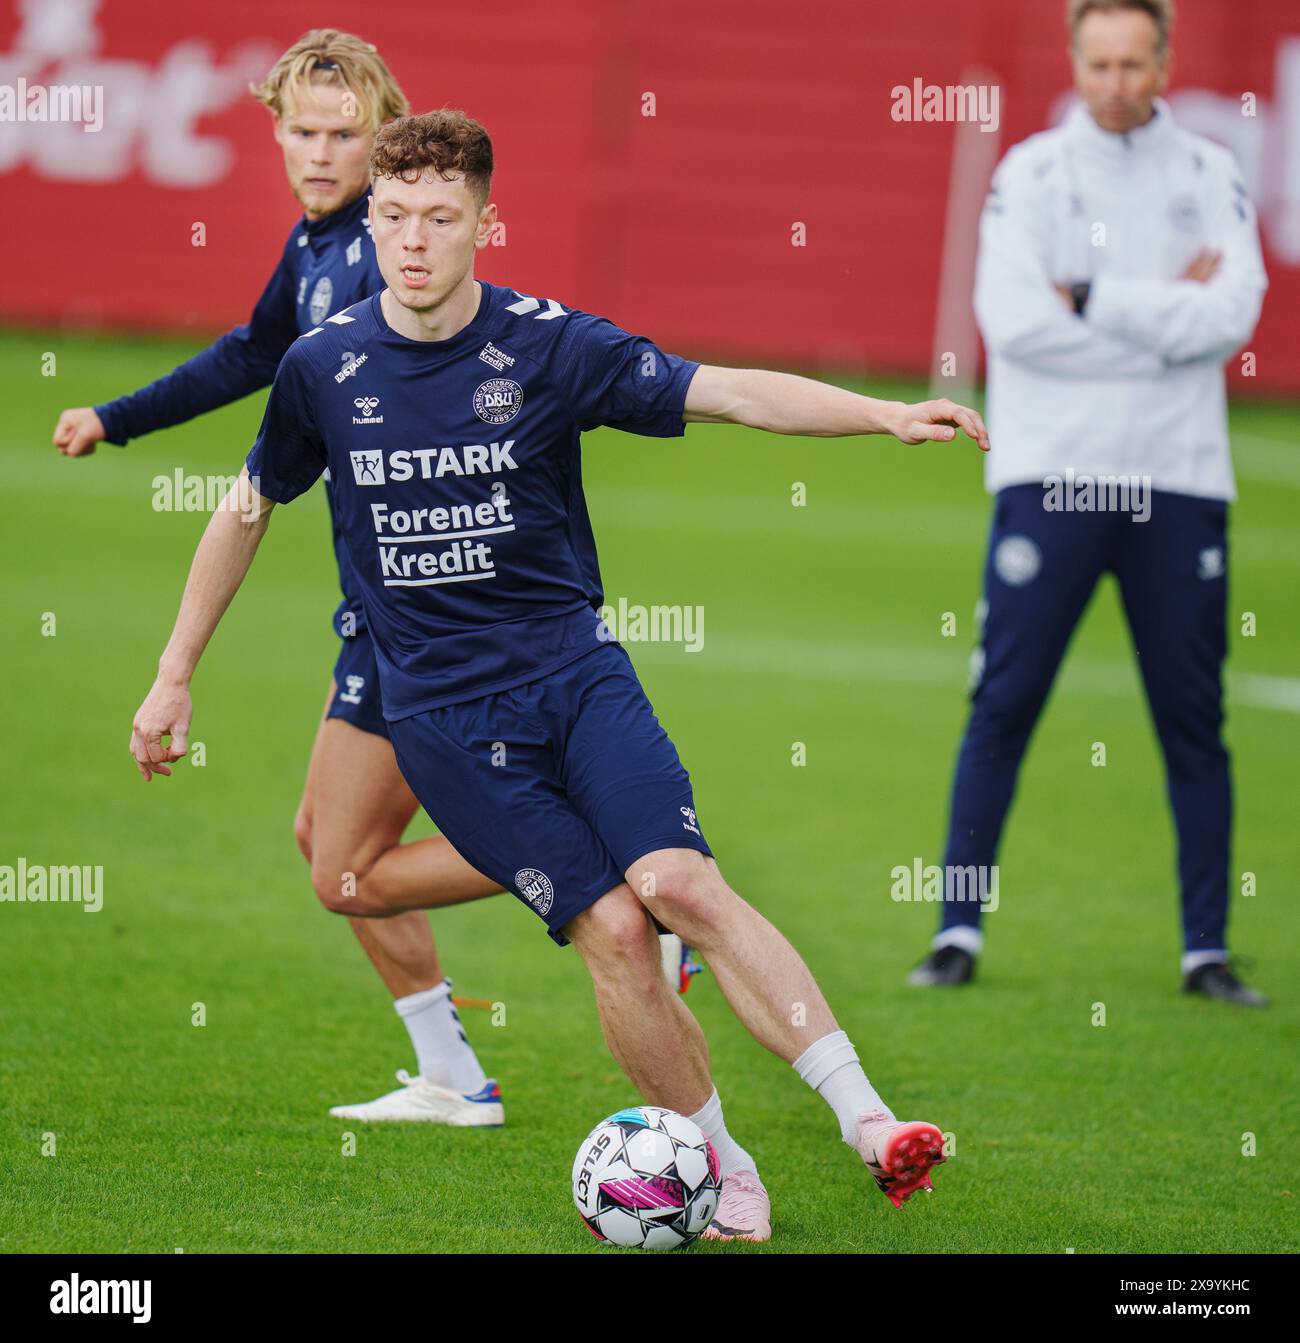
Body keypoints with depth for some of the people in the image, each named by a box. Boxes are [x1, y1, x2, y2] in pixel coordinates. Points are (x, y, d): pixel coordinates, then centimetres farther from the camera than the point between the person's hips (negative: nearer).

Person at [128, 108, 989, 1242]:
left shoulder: (551, 344, -5)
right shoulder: (323, 365, -1)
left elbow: (730, 392, -13)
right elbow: (248, 509, 14)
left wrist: (885, 414, -27)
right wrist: (175, 676, 18)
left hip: (575, 668, 0)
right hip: (440, 710, 0)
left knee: (683, 886, -19)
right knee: (612, 928, -13)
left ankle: (869, 1124, -20)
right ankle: (723, 1169, 0)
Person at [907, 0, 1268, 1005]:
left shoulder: (1211, 176, 8)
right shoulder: (1031, 174, 3)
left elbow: (1233, 314, -6)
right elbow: (1012, 318, -10)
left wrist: (1094, 301, -11)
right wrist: (1166, 316, -9)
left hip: (1179, 479, 2)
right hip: (1051, 471, -2)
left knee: (1194, 723, 4)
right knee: (1005, 705, -4)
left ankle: (1207, 949, 10)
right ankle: (960, 931, 3)